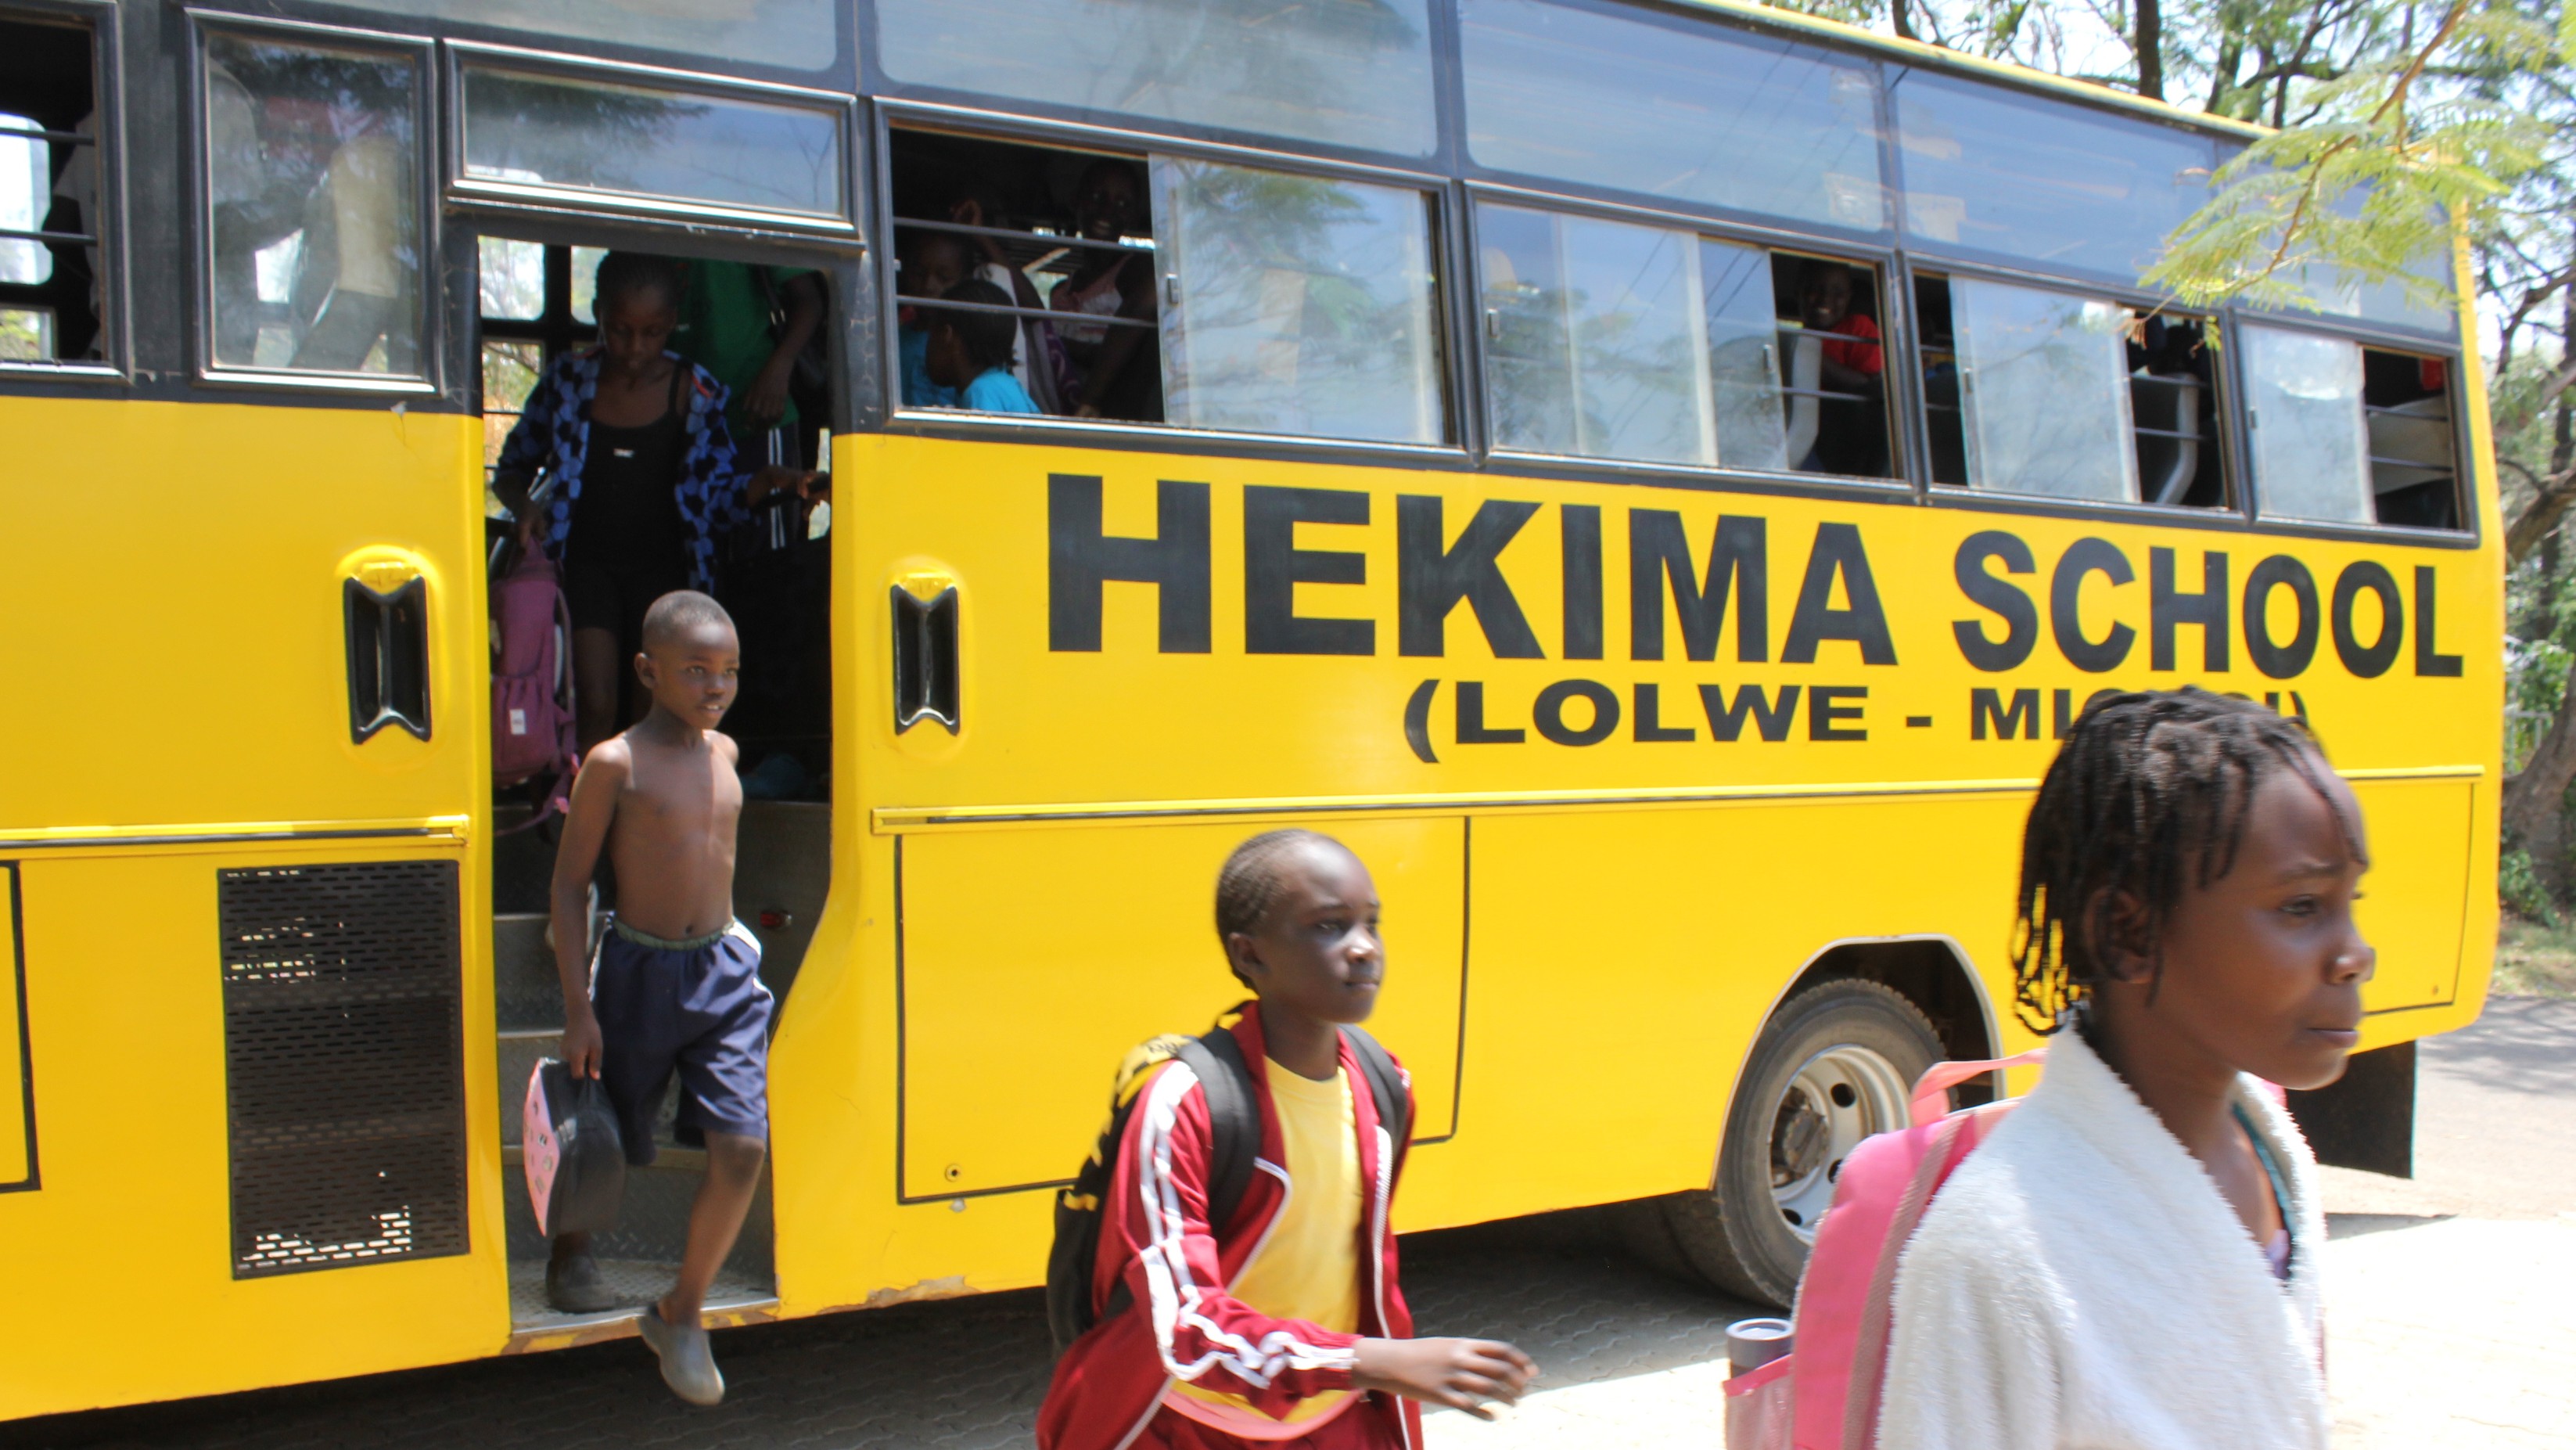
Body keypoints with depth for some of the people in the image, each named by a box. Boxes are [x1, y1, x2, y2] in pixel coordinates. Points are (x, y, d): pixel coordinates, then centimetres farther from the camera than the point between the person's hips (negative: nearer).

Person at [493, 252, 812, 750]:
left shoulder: (694, 392, -1)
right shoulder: (568, 381, -1)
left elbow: (720, 496, 3)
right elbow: (513, 467, 12)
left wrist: (767, 481, -17)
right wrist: (525, 507, -10)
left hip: (664, 567, 1)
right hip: (585, 564, -1)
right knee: (595, 707, -17)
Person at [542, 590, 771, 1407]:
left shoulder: (724, 752, 6)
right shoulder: (615, 764, -11)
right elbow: (570, 885, -8)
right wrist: (578, 1009, -11)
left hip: (723, 971, 4)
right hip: (639, 972, -4)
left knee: (742, 1149, -8)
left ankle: (681, 1314, 12)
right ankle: (571, 1244, 47)